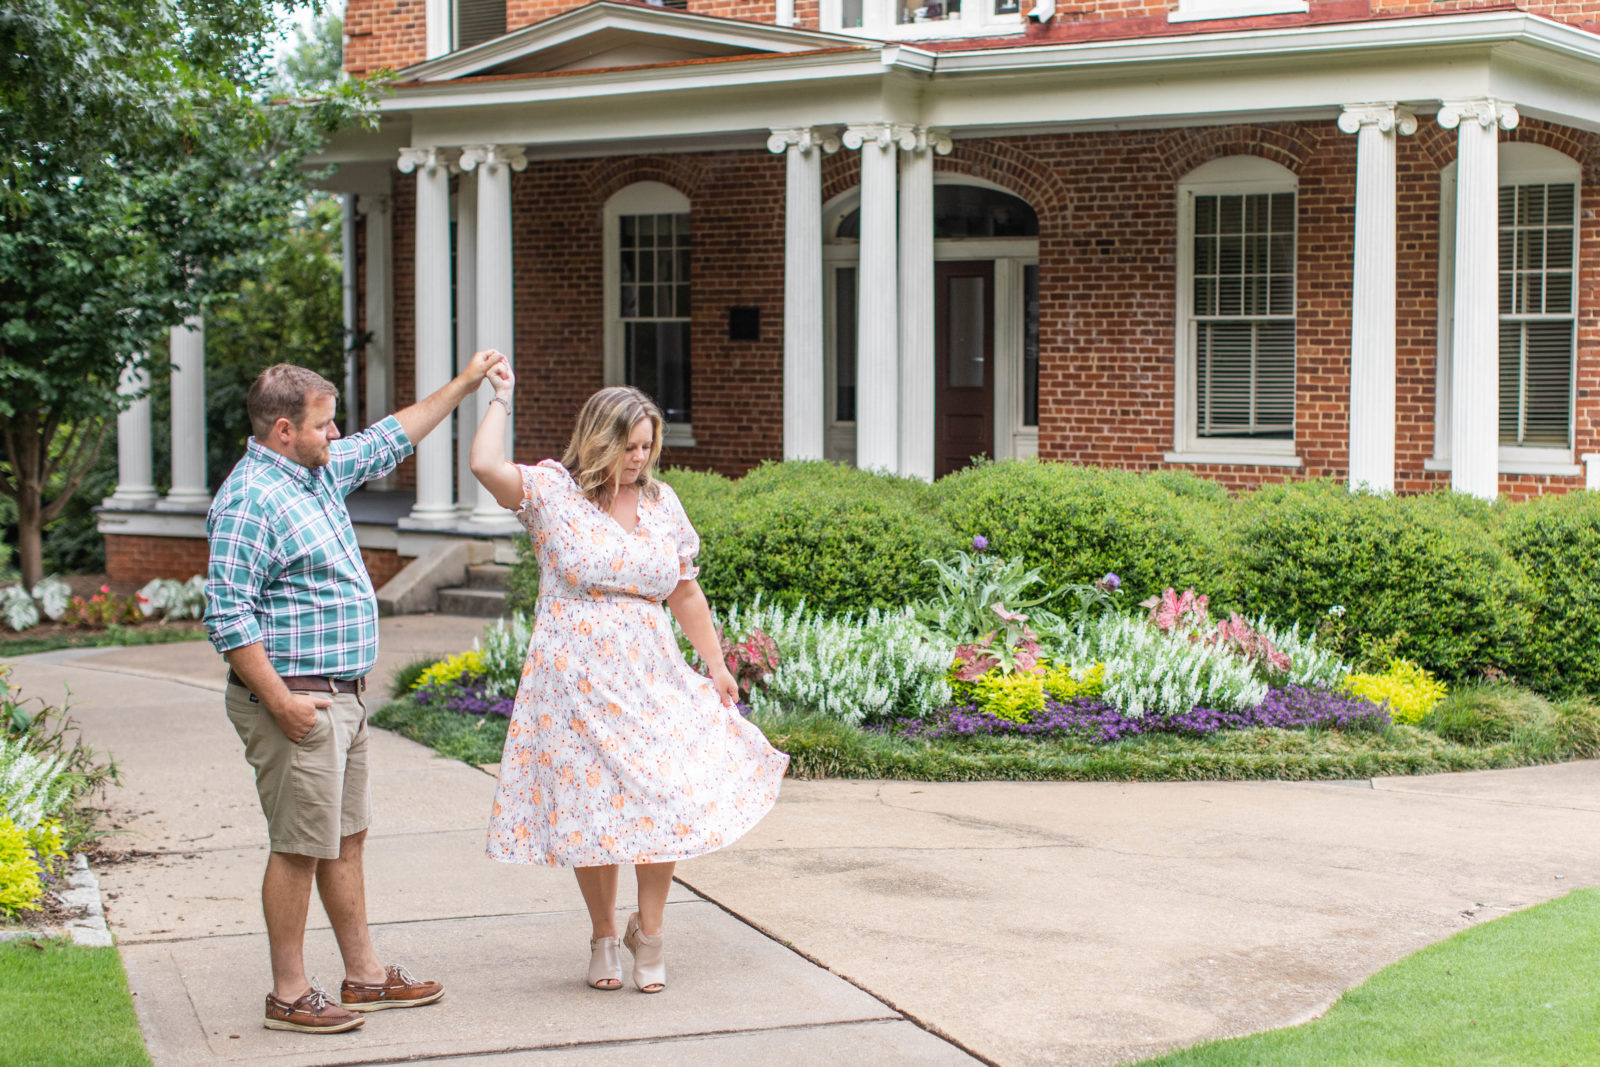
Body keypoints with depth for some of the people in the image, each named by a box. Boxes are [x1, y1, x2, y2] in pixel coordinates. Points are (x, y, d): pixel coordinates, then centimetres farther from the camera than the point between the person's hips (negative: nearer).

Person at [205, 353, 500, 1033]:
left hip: (341, 697, 10)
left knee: (345, 840, 15)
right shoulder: (250, 499, -17)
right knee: (301, 848, -4)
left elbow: (388, 441, 30)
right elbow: (228, 615, -21)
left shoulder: (321, 469, 12)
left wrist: (459, 388, 28)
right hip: (296, 702, -10)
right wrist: (279, 701, -23)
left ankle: (364, 976, 23)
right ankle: (290, 996, 4)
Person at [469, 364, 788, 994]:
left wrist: (717, 666, 14)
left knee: (665, 800, -5)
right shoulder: (552, 492, -3)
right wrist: (501, 399, -10)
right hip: (577, 680, -3)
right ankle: (603, 937, 20)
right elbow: (485, 466, -22)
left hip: (650, 678, 3)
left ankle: (648, 931, 14)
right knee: (590, 807, 3)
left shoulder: (661, 503, 9)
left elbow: (685, 594, 14)